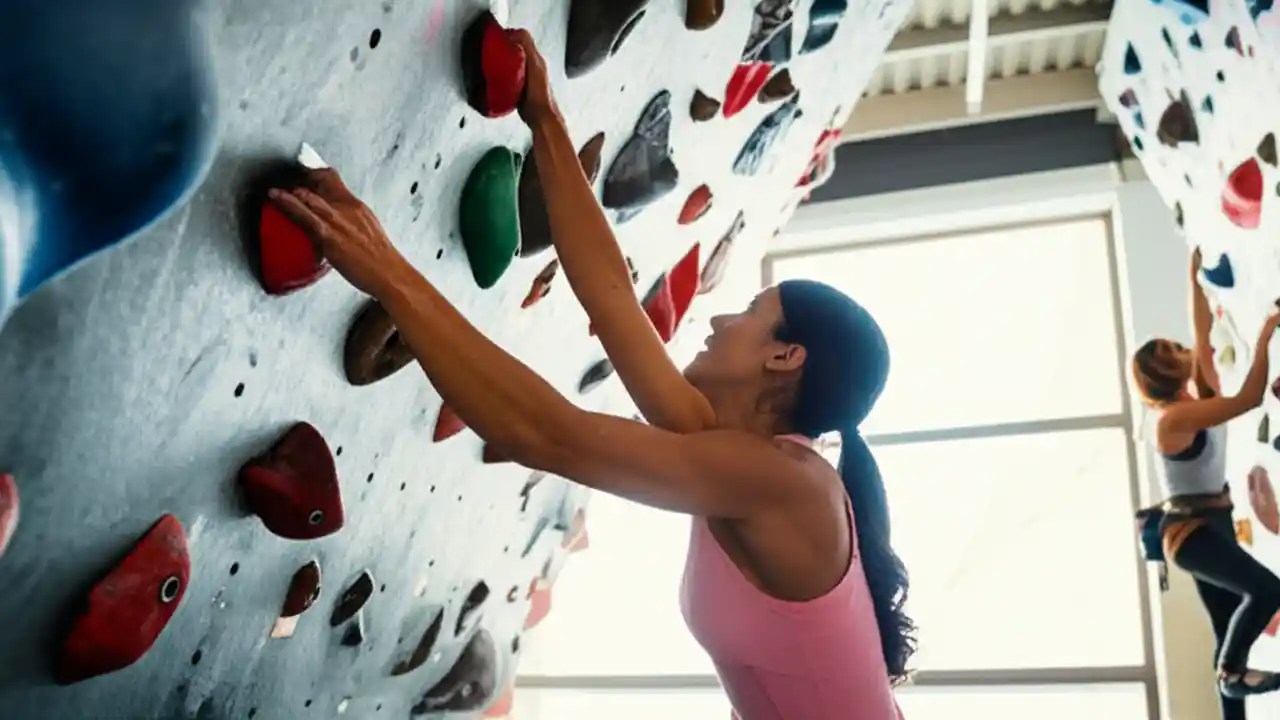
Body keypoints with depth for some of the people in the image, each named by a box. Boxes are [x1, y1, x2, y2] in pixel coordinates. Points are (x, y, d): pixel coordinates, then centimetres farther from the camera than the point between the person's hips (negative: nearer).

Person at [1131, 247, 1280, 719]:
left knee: (1230, 631, 9)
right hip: (1189, 531, -9)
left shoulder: (1197, 396, 2)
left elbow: (1203, 332, 7)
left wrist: (1196, 274, 6)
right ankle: (1232, 672, -4)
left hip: (1210, 526, 9)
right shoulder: (1175, 418, -22)